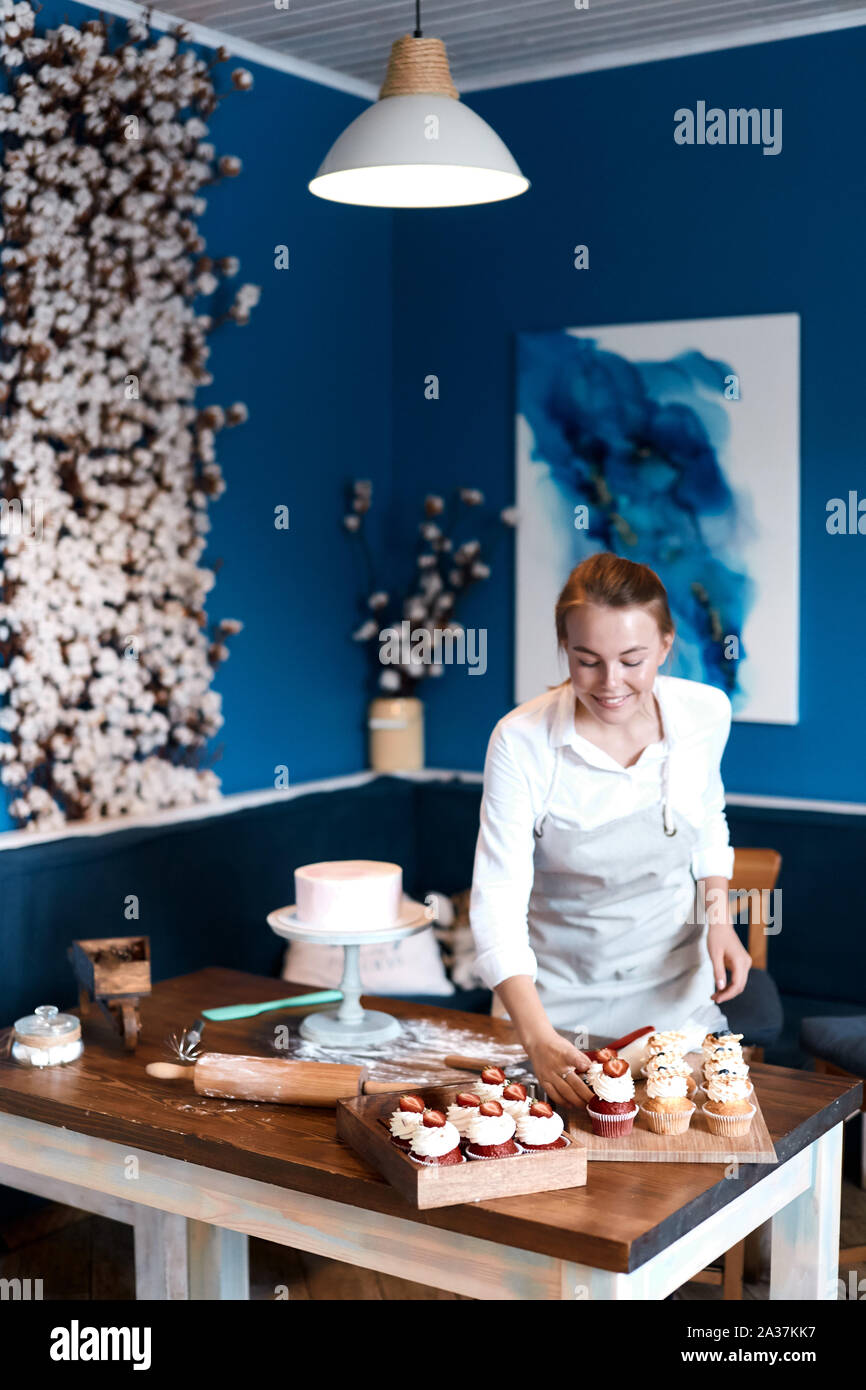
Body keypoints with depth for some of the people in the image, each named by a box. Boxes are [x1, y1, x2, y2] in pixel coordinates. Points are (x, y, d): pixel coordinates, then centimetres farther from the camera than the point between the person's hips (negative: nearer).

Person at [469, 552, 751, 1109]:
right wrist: (538, 1037, -33)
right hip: (556, 995, -2)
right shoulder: (522, 740, -22)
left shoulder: (706, 712, -12)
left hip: (675, 990, 3)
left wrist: (719, 917, -5)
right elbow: (499, 897, -23)